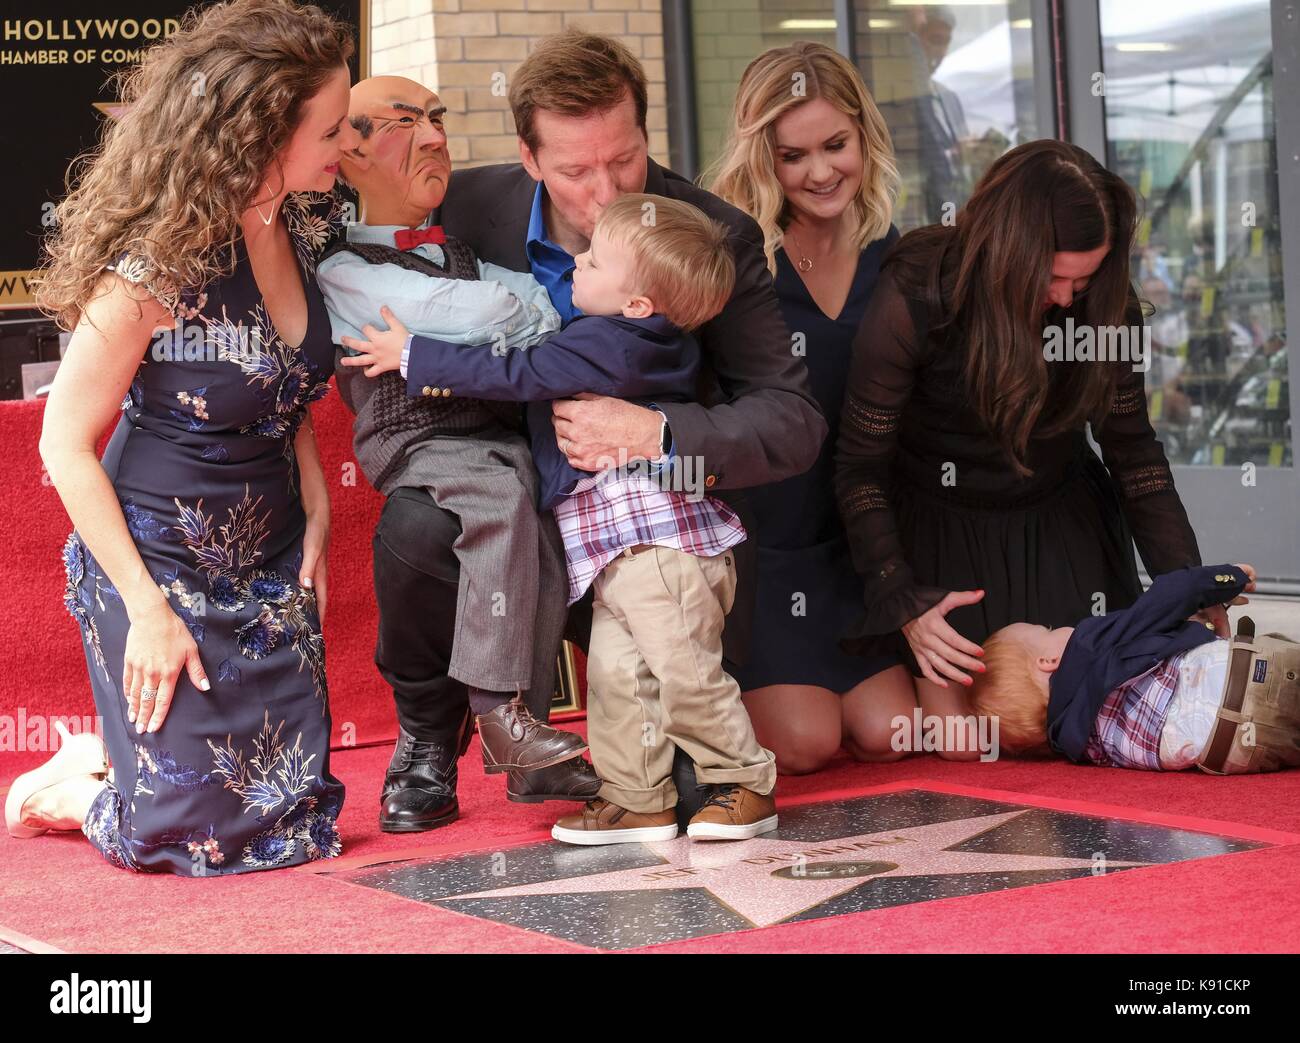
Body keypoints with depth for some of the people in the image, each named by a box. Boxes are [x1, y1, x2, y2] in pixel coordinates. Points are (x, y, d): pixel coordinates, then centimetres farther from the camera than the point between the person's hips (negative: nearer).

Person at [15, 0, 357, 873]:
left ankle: (112, 764, 31)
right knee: (197, 829, -7)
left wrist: (316, 515, 1)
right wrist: (149, 611, -18)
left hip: (270, 563, 7)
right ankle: (66, 789, 24)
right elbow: (67, 447, -17)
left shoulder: (298, 227, -2)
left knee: (297, 820, 5)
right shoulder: (153, 267, -23)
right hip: (159, 563, -7)